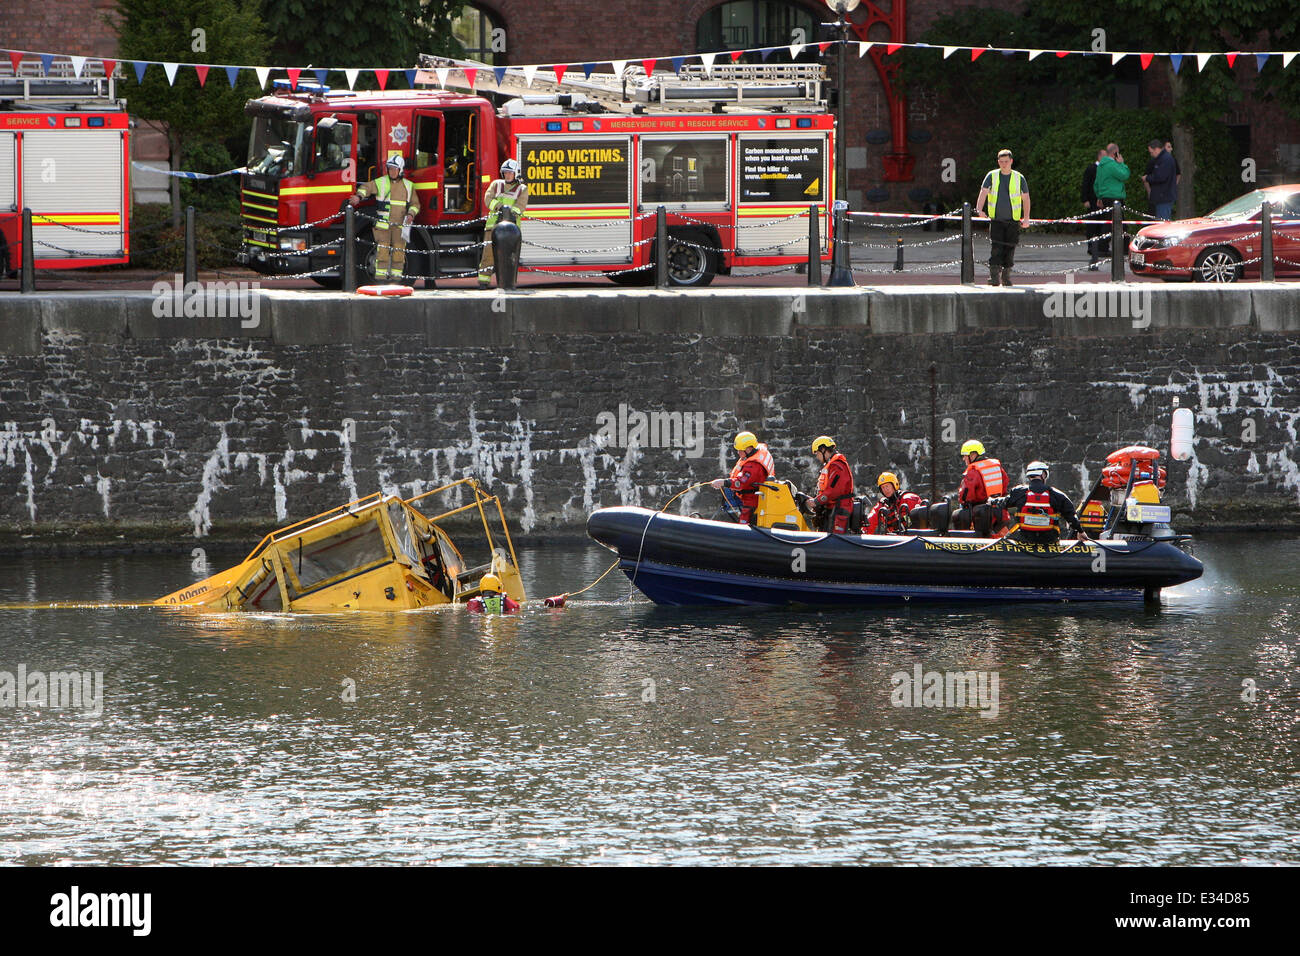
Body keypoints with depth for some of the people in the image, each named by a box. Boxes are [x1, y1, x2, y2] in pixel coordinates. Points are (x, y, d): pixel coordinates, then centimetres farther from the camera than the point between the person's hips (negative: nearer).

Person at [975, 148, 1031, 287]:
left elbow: (1026, 198, 8)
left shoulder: (1019, 178, 5)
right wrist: (979, 209, -23)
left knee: (1009, 250, 2)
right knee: (995, 249, -11)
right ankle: (994, 277, -11)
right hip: (996, 220, -1)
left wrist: (1026, 217, -2)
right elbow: (983, 192, -6)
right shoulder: (992, 176, 4)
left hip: (1013, 221, 1)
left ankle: (1006, 276, 14)